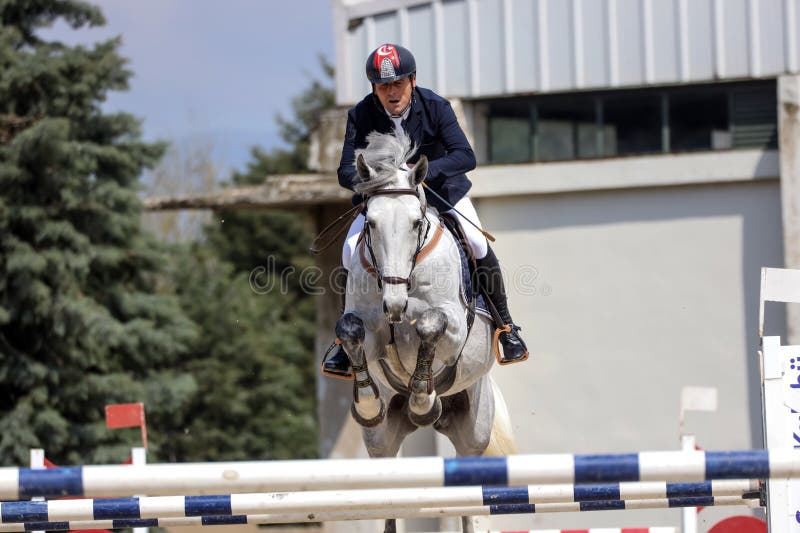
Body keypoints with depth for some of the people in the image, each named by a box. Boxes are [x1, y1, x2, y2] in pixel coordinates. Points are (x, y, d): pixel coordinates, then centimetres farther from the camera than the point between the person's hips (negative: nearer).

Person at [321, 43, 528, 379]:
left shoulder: (435, 107, -21)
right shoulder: (361, 115, -18)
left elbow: (465, 156, -29)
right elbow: (347, 171, -19)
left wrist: (423, 170, -45)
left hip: (441, 188, -1)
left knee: (478, 244, -20)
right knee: (352, 250, -18)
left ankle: (504, 324, 1)